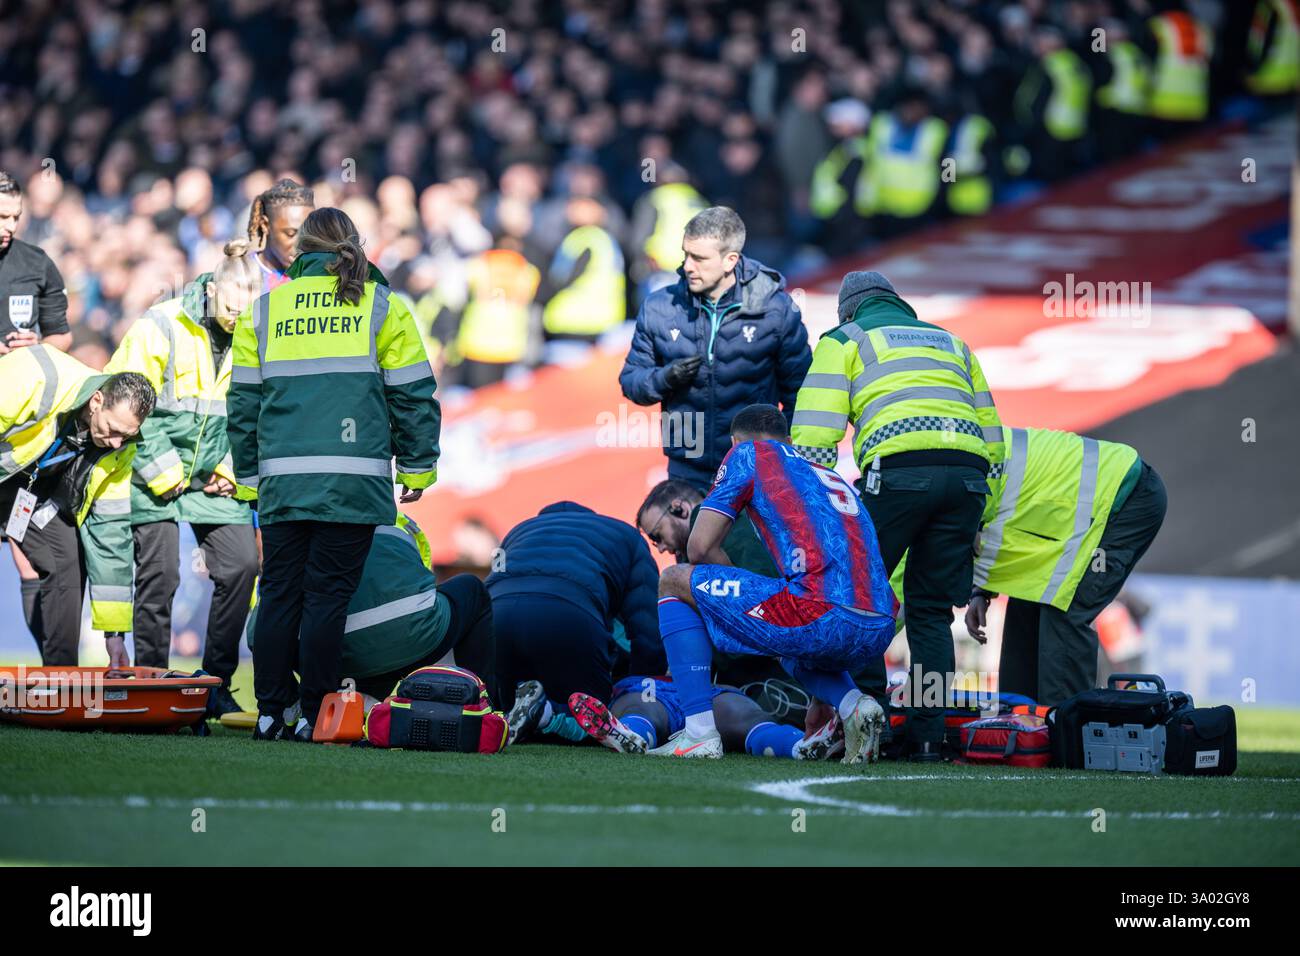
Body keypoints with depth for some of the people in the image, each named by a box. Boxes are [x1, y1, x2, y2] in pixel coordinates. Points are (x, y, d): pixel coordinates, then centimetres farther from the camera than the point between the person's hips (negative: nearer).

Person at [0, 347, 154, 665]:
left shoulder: (120, 447, -17)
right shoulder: (40, 380, -36)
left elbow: (110, 527, -11)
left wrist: (114, 632, -11)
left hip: (38, 488, 5)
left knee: (67, 564, -12)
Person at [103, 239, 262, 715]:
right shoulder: (162, 327, -12)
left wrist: (233, 470, 0)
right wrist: (164, 473, -11)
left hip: (217, 479, 4)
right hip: (156, 474, -4)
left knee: (241, 565, -6)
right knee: (159, 574, -7)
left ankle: (217, 685, 5)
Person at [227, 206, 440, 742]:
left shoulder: (264, 310, 12)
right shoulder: (381, 306, 5)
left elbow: (243, 401, 14)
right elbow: (413, 394, 5)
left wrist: (249, 476, 20)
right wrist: (417, 467, 13)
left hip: (282, 478, 2)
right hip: (353, 480, -2)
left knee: (279, 593, 8)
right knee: (328, 595, -1)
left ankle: (271, 712, 6)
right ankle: (315, 714, -4)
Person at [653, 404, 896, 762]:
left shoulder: (748, 453, 15)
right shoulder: (834, 479, 34)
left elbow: (700, 546, 7)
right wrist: (822, 701, 45)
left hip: (820, 618, -7)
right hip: (879, 635, 7)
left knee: (674, 581, 12)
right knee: (793, 651, 43)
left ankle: (700, 734, 3)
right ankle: (853, 704, 10)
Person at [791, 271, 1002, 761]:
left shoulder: (844, 340, 19)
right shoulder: (951, 343, 33)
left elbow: (813, 438, 7)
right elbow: (992, 435, 27)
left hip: (899, 468, -4)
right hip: (967, 474, 4)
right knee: (931, 610, 12)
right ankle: (926, 734, 5)